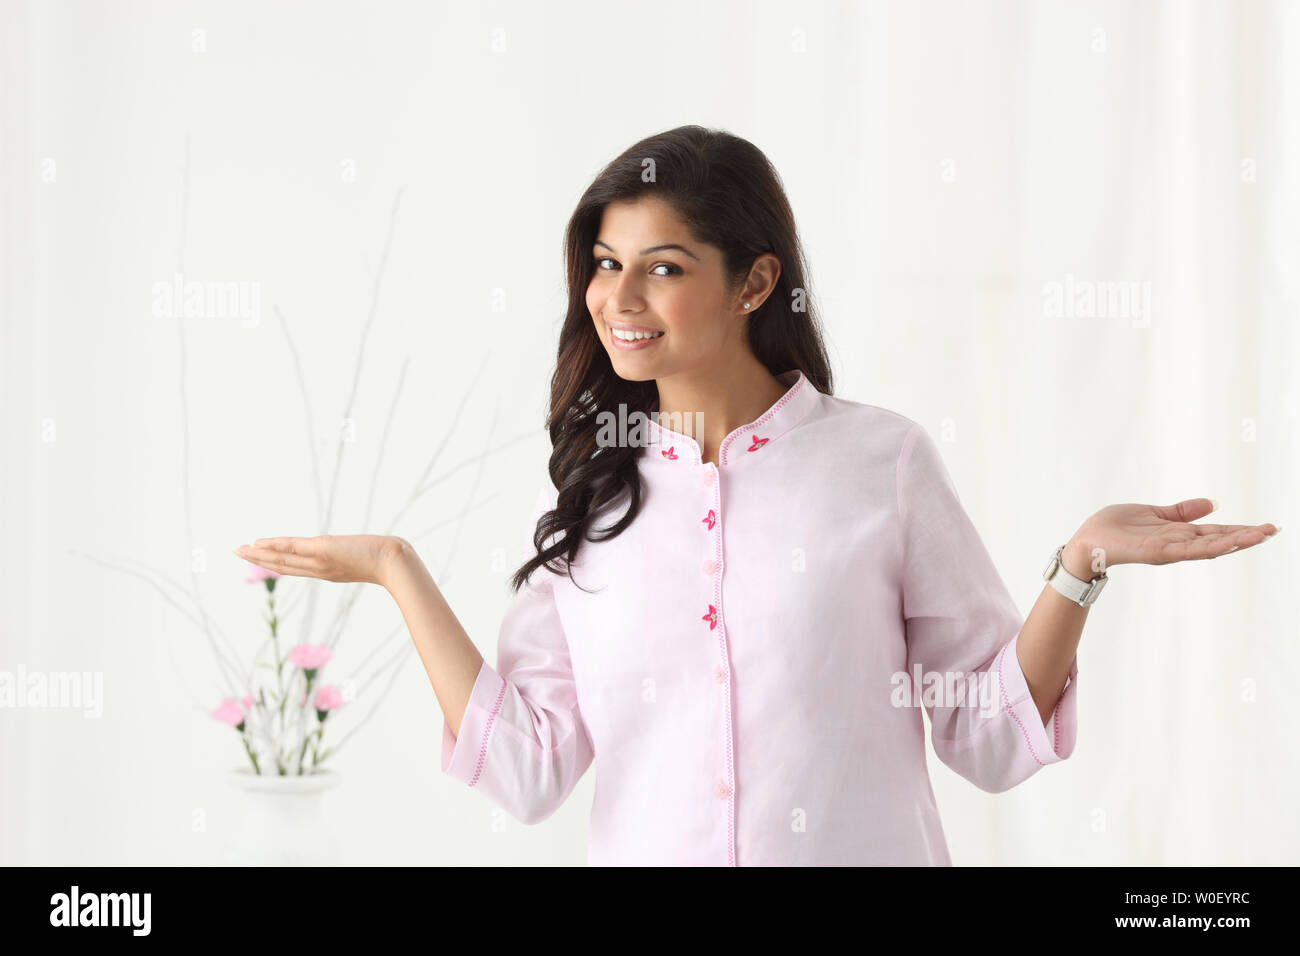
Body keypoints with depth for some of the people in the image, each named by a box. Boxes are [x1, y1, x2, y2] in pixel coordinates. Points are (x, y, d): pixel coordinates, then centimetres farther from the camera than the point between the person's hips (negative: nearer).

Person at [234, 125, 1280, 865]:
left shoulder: (883, 459, -3)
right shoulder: (587, 492, 5)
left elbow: (993, 737, -3)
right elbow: (526, 768, -3)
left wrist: (1080, 567, -14)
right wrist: (401, 573, -3)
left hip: (862, 849, -2)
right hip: (647, 850, 2)